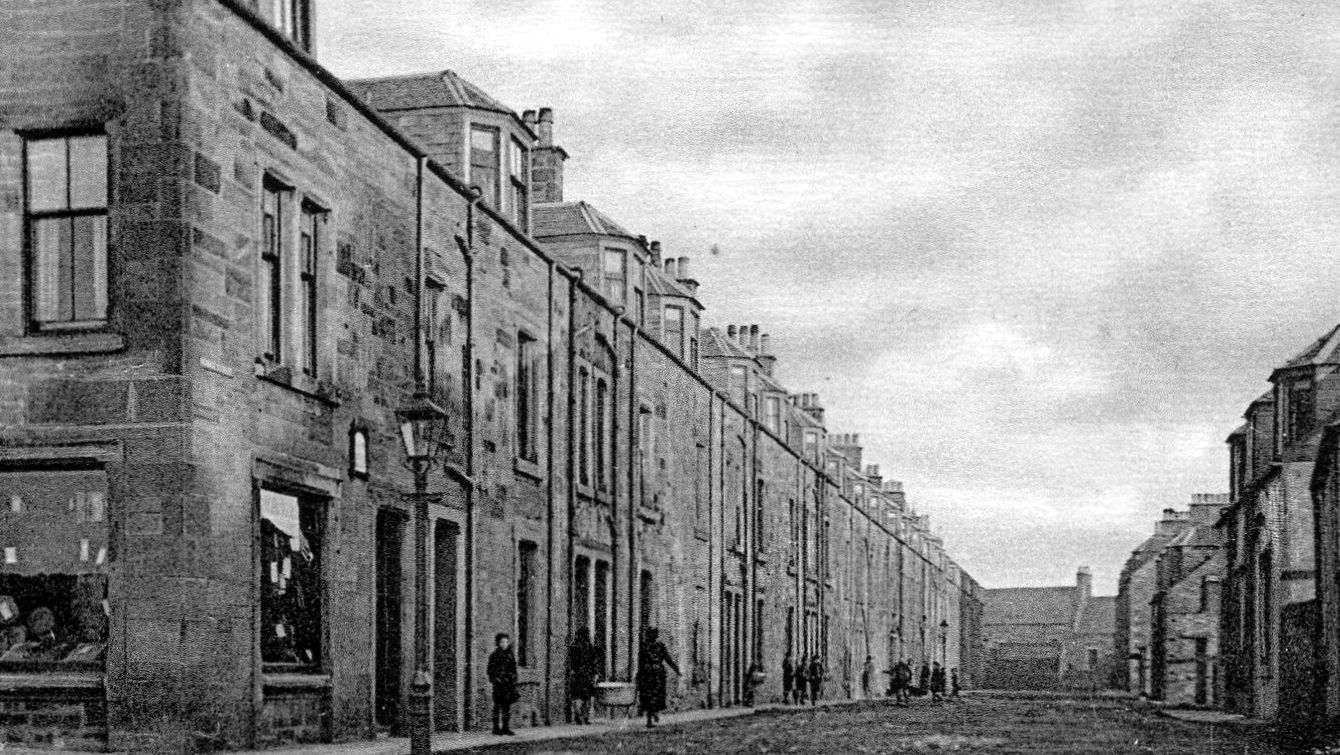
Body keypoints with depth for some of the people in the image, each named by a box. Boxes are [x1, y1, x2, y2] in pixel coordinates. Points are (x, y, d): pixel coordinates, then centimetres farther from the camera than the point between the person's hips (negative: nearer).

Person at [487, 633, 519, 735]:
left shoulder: (510, 655, 12)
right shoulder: (494, 655, 0)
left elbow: (514, 670, 16)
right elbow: (491, 671, -2)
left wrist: (514, 683, 10)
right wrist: (494, 680, -12)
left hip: (509, 684, 4)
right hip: (498, 684, -4)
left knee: (507, 706, 5)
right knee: (497, 706, -3)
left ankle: (506, 727, 10)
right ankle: (496, 728, -1)